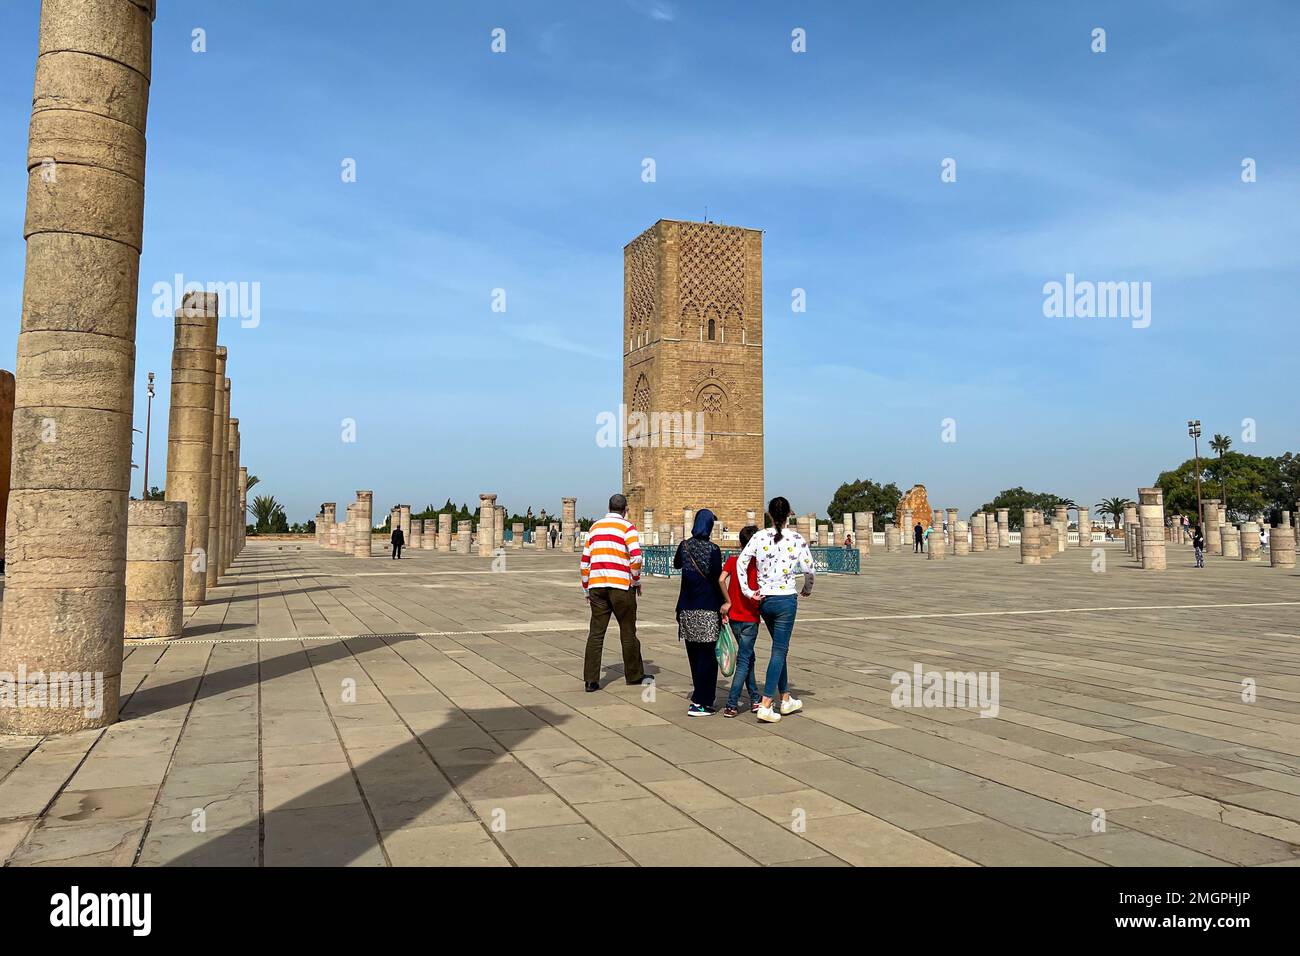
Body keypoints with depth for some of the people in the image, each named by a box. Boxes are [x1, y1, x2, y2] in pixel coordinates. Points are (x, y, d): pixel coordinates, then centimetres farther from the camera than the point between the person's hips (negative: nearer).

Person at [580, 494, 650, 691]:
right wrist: (636, 581, 0)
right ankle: (634, 675, 19)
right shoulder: (627, 527, -1)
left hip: (596, 585, 4)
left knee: (596, 632, 4)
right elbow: (636, 557, -15)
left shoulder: (595, 527, 15)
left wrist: (586, 589, 20)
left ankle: (591, 680, 2)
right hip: (621, 585, -4)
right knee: (627, 631, 8)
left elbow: (584, 561, 14)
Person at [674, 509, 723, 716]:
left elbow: (676, 564, 25)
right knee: (707, 655, -1)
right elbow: (717, 580, -10)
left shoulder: (684, 546, 3)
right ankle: (699, 703, -3)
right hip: (707, 610, -6)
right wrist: (722, 606, -3)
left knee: (694, 654, 15)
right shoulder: (713, 550, -11)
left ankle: (706, 697, 26)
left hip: (686, 608, 6)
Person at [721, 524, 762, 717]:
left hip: (734, 617, 4)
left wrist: (728, 602, -6)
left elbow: (721, 580, -15)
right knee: (744, 661, 0)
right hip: (750, 618, -4)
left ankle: (754, 700, 22)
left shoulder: (732, 560, 0)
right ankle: (731, 705, -4)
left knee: (748, 657, 18)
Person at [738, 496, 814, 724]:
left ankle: (786, 699, 29)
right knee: (779, 650, 1)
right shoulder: (797, 539, -7)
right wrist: (807, 589, 13)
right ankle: (766, 705, -4)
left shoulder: (759, 537, -1)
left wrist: (747, 591, -2)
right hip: (786, 599, -4)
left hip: (764, 599, 4)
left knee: (780, 647, 19)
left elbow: (741, 562, -7)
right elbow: (809, 569, -5)